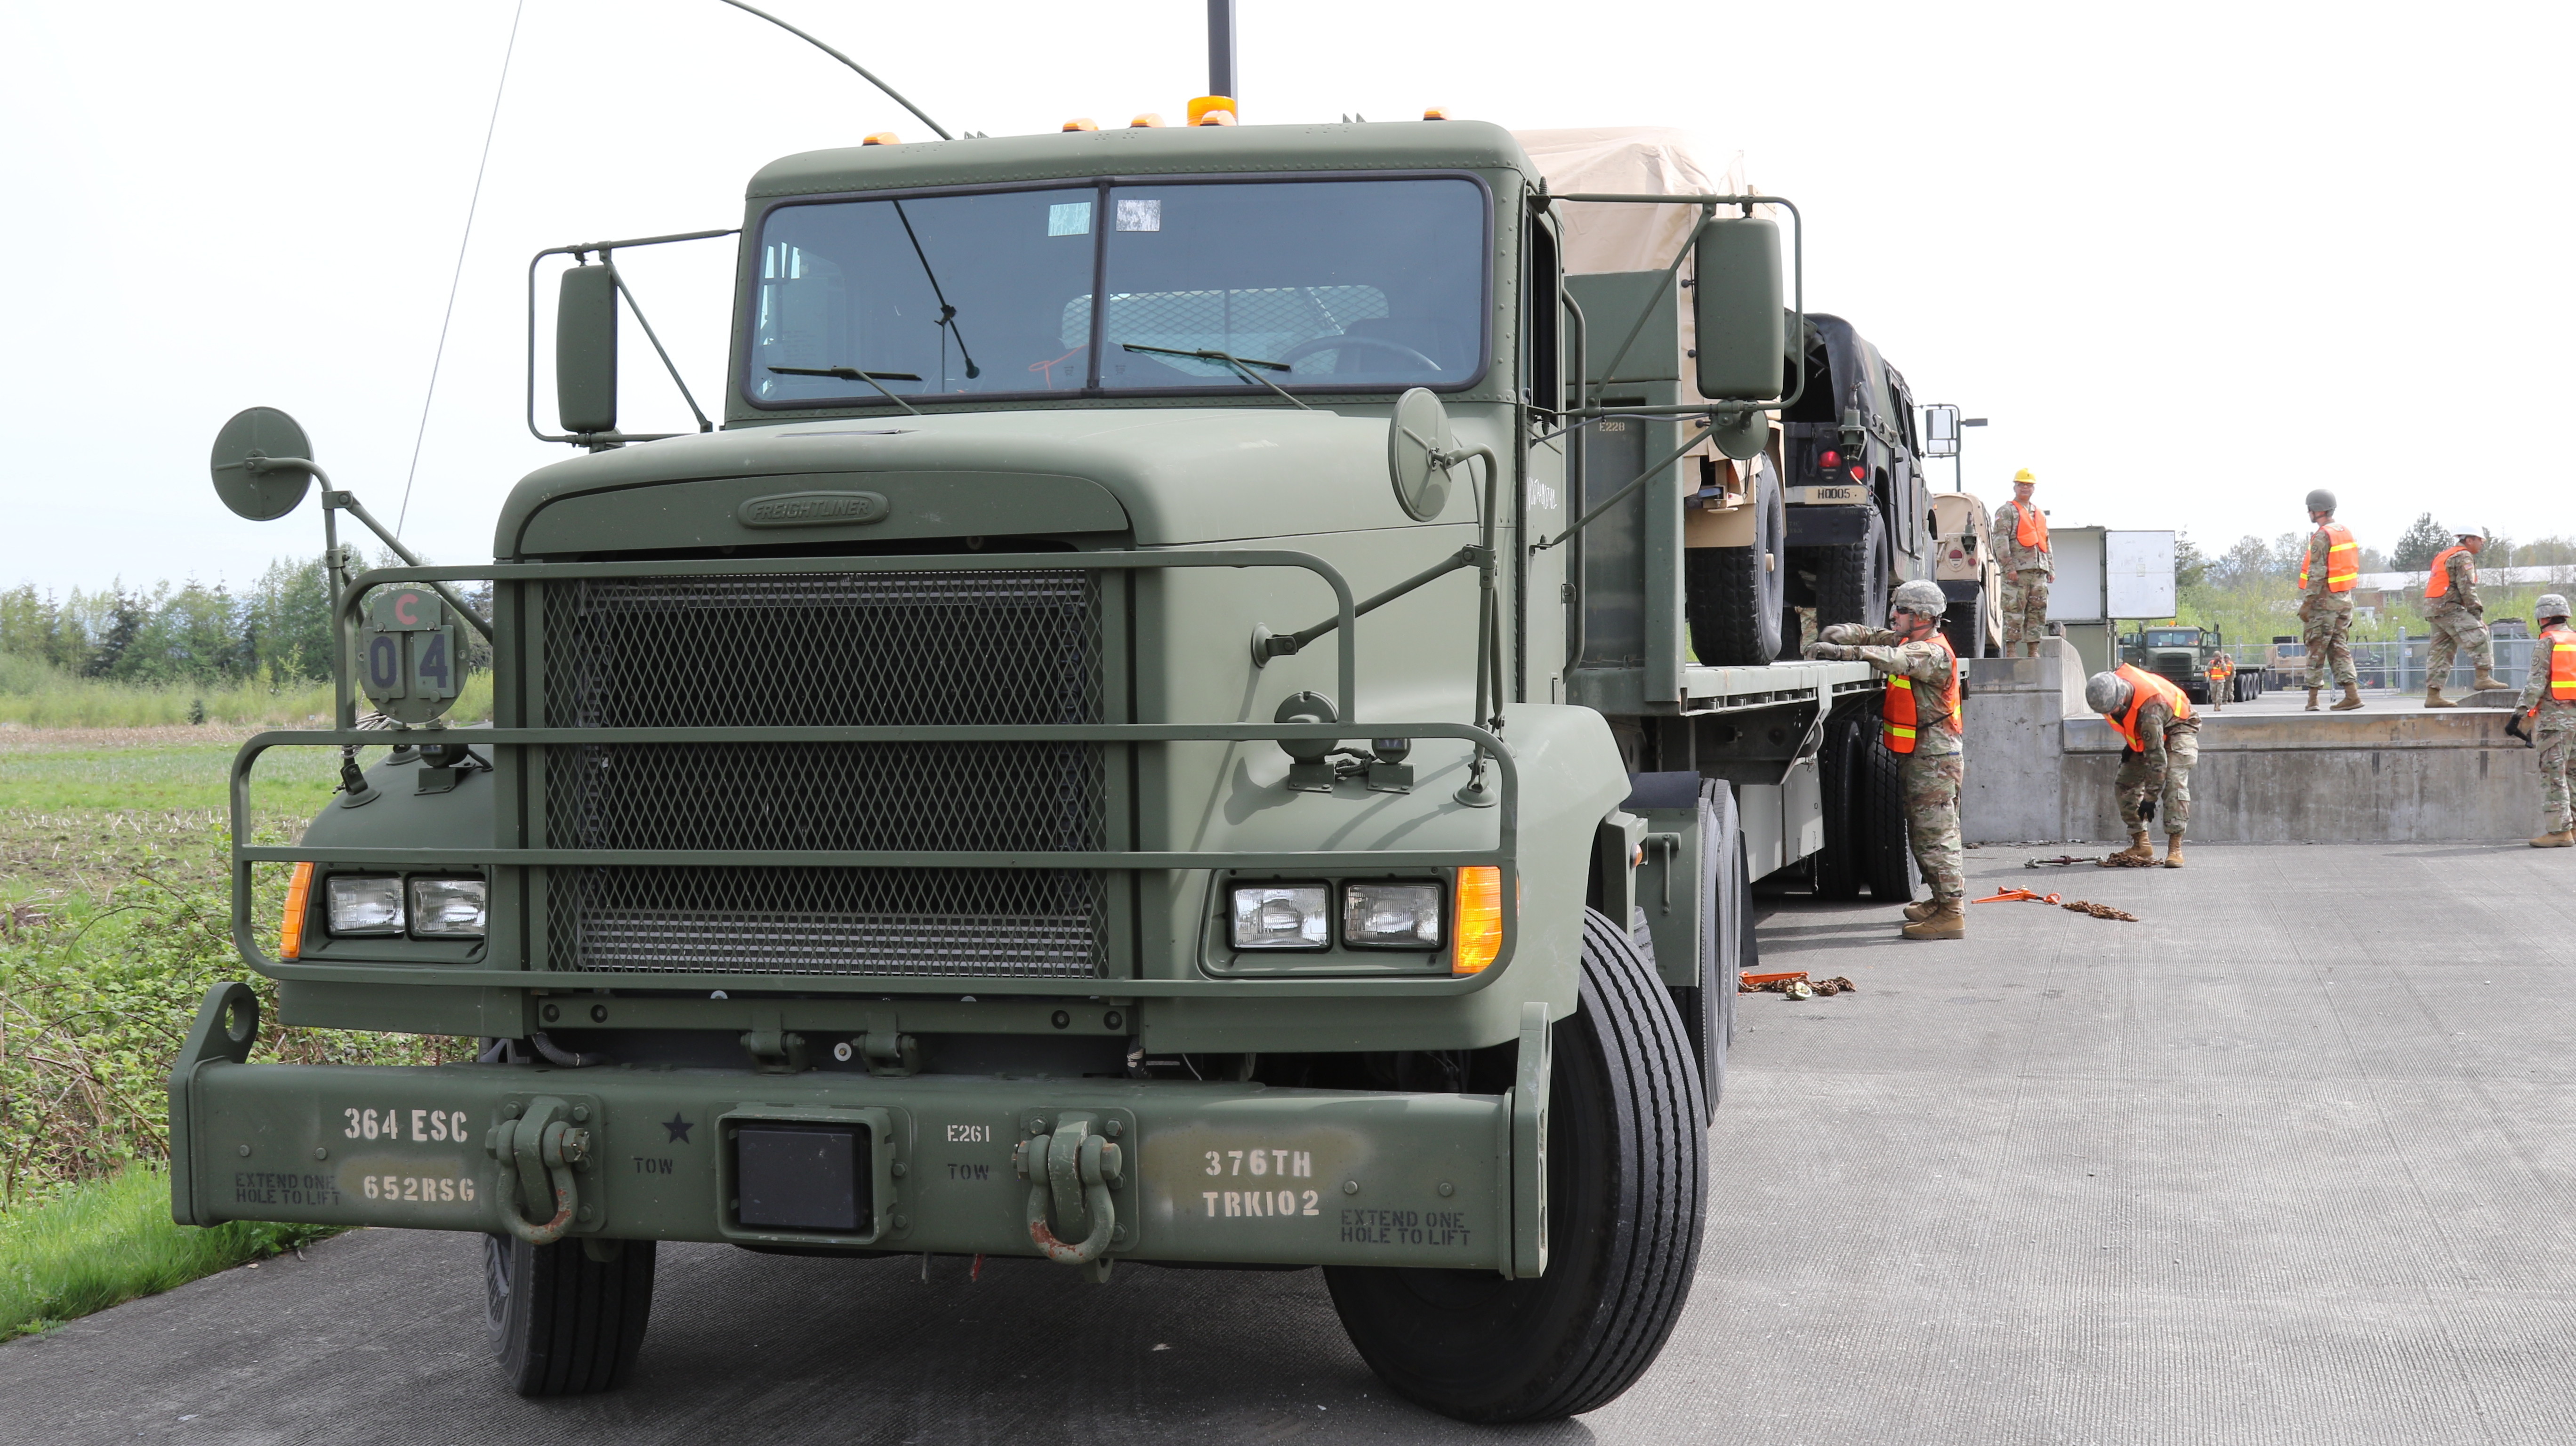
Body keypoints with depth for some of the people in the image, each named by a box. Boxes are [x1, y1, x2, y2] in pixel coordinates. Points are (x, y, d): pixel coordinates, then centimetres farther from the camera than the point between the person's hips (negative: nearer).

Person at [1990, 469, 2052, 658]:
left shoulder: (2040, 515, 23)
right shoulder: (2006, 512, 2)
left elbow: (2046, 543, 26)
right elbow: (2000, 541, -8)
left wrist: (2051, 569, 16)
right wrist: (2008, 567, -17)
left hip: (2039, 571, 7)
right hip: (2017, 571, -7)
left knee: (2038, 612, 5)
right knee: (2014, 611, -9)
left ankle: (2033, 651, 10)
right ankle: (2010, 651, -9)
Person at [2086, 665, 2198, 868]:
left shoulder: (2150, 708, -43)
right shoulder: (2111, 683, -22)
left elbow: (2157, 757, -38)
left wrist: (2150, 798, -34)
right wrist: (2130, 745, 6)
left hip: (2177, 728, -8)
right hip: (2143, 735, 8)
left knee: (2174, 784, -26)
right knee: (2125, 785, 0)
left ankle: (2175, 849, -28)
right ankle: (2140, 846, 5)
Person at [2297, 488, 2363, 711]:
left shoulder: (2322, 537, -14)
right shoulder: (2346, 532, 13)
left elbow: (2317, 574, -18)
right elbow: (2353, 566, 17)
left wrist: (2306, 604, -16)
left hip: (2324, 601, -8)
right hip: (2345, 600, 8)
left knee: (2317, 649, -1)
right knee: (2339, 648, 9)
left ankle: (2313, 698, 1)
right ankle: (2352, 693, 0)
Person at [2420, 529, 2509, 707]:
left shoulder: (2444, 555, 24)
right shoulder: (2464, 557, -6)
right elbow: (2467, 589, -14)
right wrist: (2477, 611, -9)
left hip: (2432, 608, 10)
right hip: (2449, 607, -10)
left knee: (2442, 650, 9)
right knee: (2480, 637, -12)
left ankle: (2433, 695, 6)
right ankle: (2483, 677, -19)